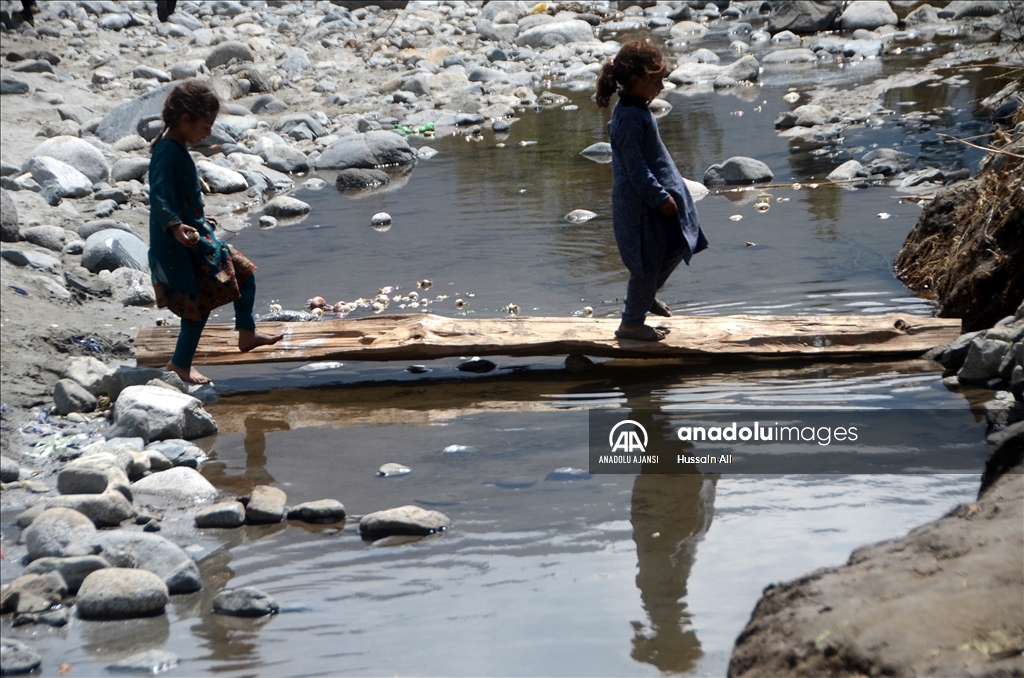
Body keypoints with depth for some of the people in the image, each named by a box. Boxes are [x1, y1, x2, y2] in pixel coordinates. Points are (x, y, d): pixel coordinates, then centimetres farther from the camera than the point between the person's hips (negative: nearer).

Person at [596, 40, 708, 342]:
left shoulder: (637, 110, 8)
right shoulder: (629, 119, -24)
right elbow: (635, 168, -25)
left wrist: (666, 193, 23)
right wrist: (659, 197, -21)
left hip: (658, 194, 10)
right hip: (641, 203, -10)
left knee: (677, 246, 20)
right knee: (648, 259, 0)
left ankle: (646, 295, 39)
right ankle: (632, 322, 13)